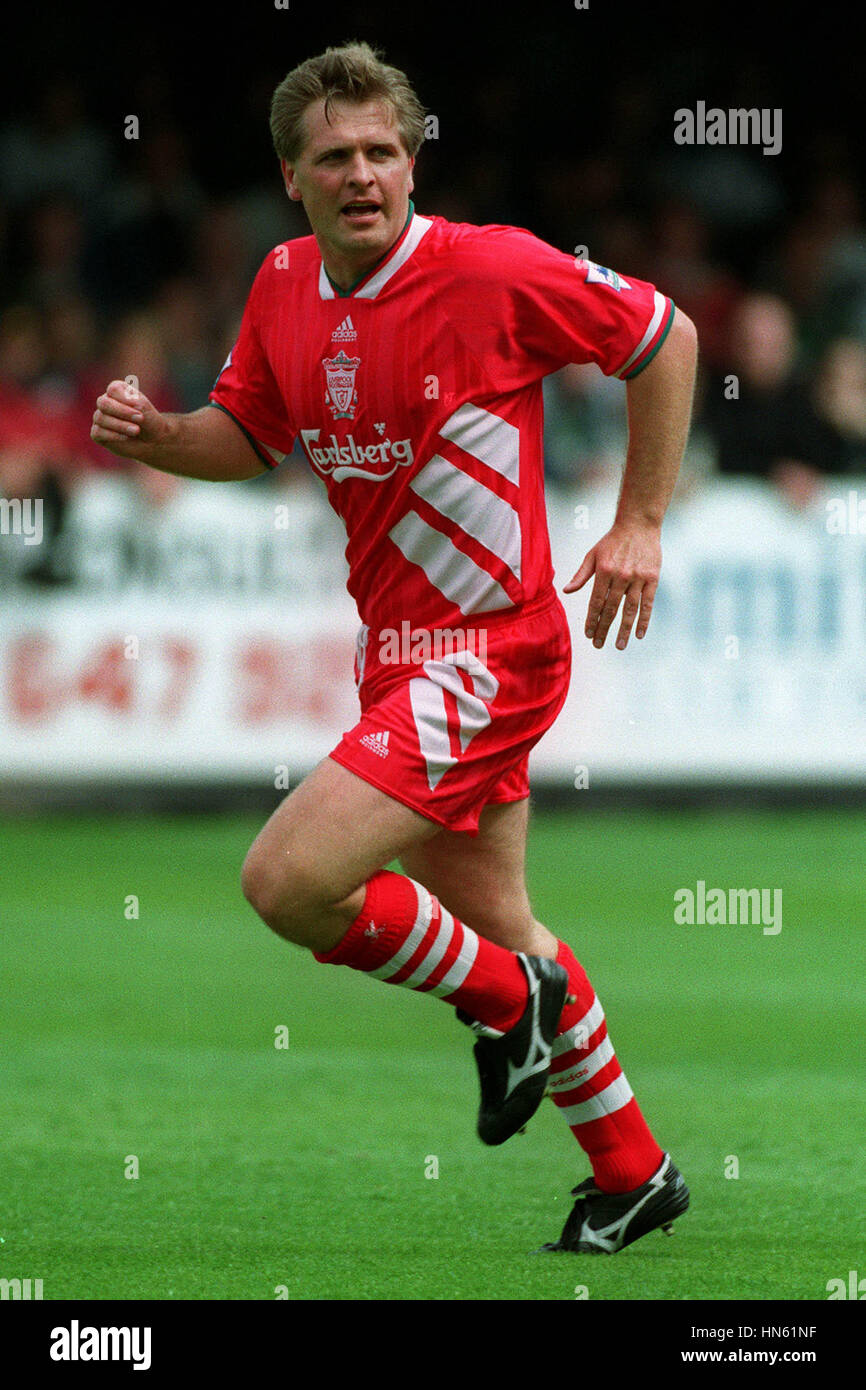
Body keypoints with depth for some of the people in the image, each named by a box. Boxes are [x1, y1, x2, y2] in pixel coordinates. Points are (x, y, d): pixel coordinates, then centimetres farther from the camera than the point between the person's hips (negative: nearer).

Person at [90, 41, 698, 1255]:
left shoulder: (493, 271, -18)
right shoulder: (285, 286, 1)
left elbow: (664, 337, -7)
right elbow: (248, 436, 15)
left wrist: (640, 525, -7)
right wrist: (154, 436, -7)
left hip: (489, 652, -7)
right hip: (396, 645, 7)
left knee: (288, 882, -20)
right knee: (494, 925, 18)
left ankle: (510, 1004, 7)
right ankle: (633, 1172, 36)